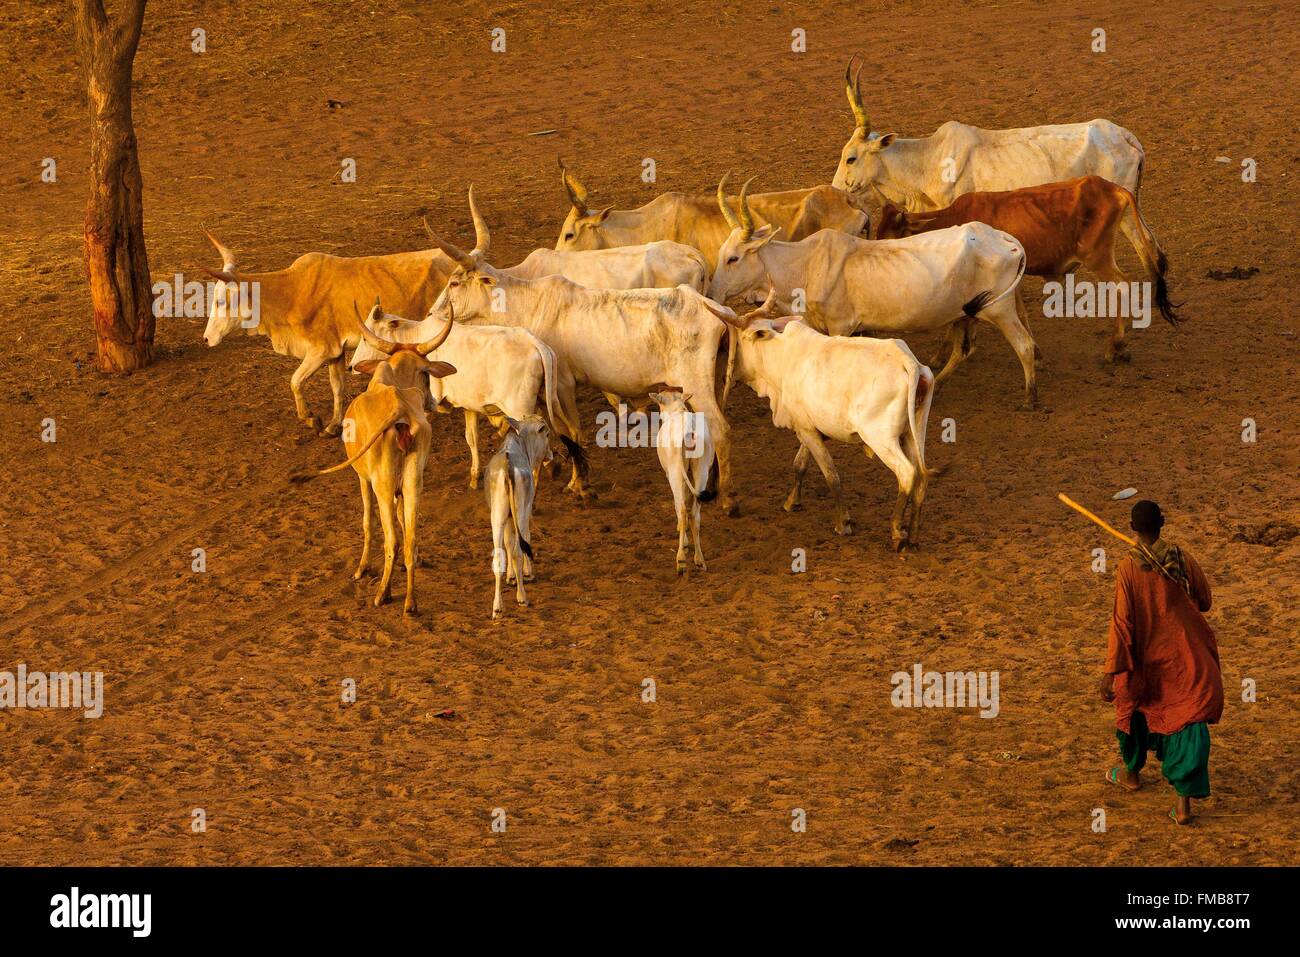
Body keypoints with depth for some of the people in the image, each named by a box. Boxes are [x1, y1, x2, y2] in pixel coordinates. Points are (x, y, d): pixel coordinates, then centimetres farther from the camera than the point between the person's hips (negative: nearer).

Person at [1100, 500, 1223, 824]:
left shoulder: (1127, 569, -17)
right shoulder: (1184, 561, -9)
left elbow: (1121, 624, -18)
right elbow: (1204, 602, 6)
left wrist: (1111, 672, -15)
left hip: (1145, 658, -1)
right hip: (1185, 657, 1)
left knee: (1134, 706, 26)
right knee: (1188, 720, 1)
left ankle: (1132, 772, 48)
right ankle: (1184, 800, -10)